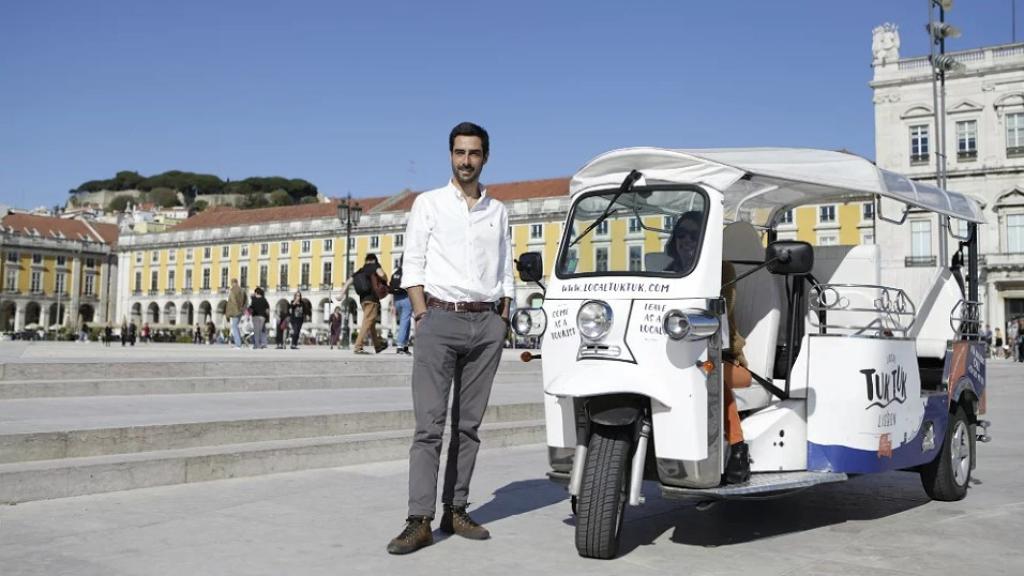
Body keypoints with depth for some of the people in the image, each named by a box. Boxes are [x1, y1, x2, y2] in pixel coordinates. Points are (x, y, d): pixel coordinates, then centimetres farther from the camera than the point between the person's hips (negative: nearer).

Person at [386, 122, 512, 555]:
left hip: (487, 324, 3)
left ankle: (455, 511, 12)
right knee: (429, 423, -9)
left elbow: (505, 271, 17)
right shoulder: (428, 203, 7)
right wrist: (422, 314, -7)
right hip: (440, 319, -3)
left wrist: (503, 319, 8)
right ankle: (419, 520, -9)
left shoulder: (498, 211, 16)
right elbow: (412, 265, 3)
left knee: (469, 423, 5)